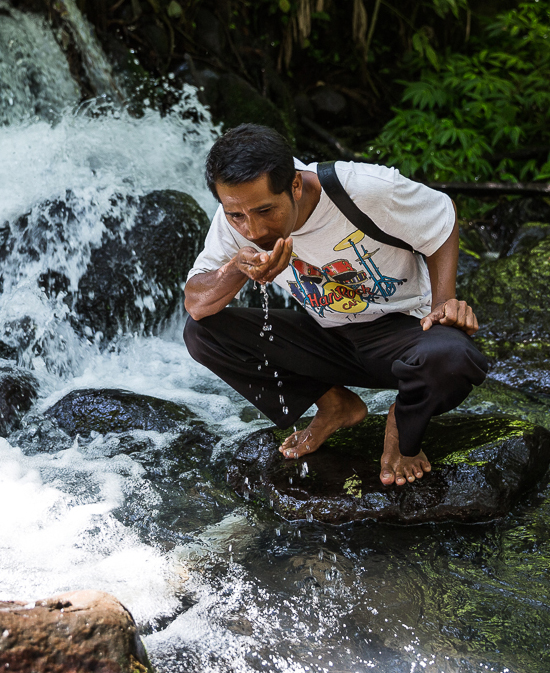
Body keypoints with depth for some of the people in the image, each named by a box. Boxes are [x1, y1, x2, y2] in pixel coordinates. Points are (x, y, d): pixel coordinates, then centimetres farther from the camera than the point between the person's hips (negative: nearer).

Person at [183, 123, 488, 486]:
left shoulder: (368, 190, -27)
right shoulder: (236, 219, -15)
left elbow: (443, 215, -8)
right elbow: (195, 304, -13)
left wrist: (443, 302, -22)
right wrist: (237, 268, -35)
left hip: (402, 327, -4)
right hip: (326, 336, 5)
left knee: (451, 357, -40)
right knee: (201, 332, -12)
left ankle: (405, 427, -1)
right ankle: (336, 405, 4)